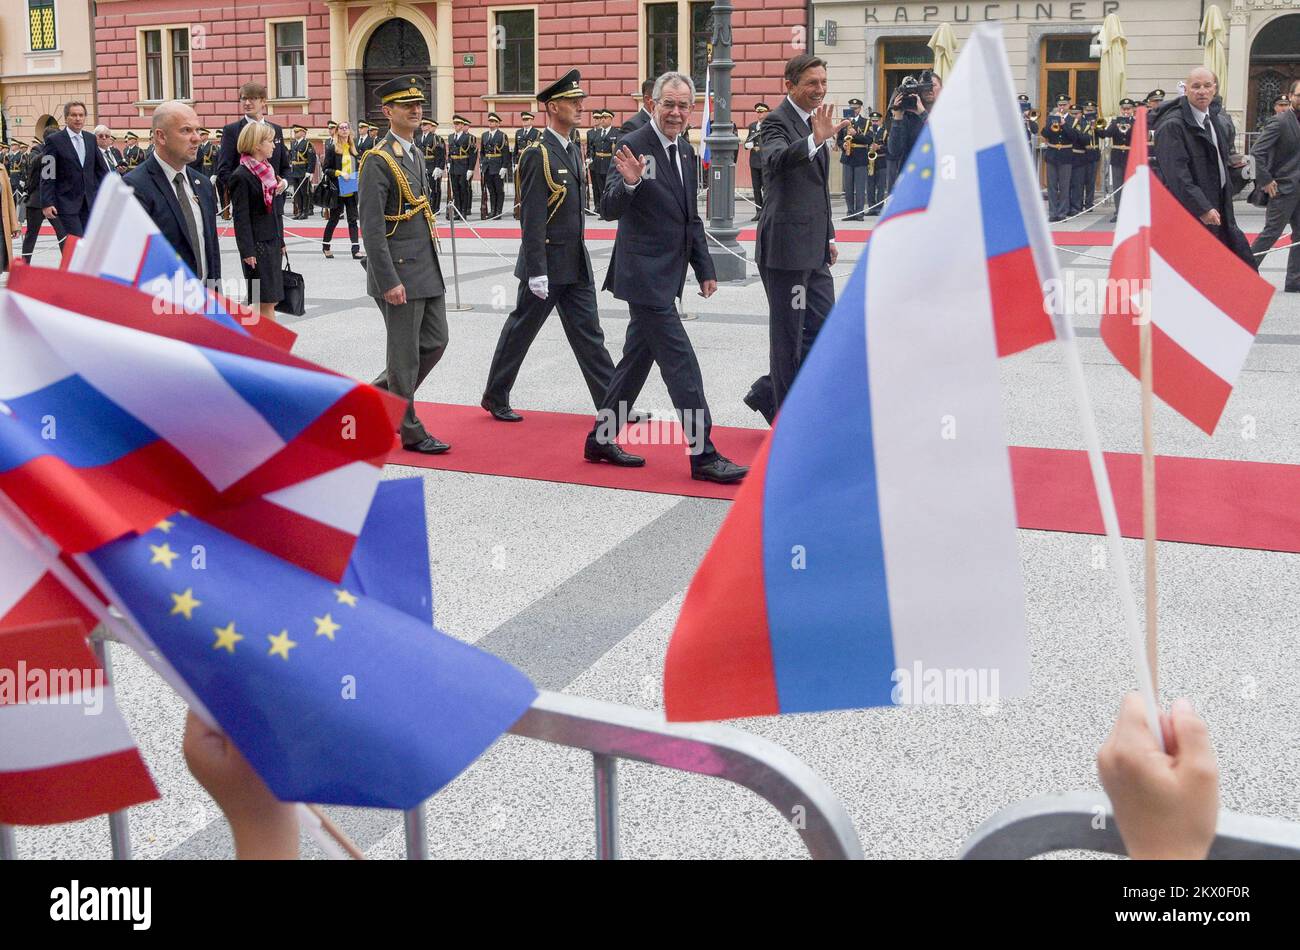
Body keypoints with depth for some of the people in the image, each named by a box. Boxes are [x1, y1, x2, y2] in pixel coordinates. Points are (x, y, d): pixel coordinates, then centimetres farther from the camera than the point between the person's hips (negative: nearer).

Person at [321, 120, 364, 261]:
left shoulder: (353, 147, 9)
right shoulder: (332, 148, -5)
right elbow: (325, 169, -7)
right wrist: (339, 173, -18)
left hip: (352, 190, 4)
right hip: (338, 191, -4)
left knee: (353, 219, 0)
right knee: (334, 219, 7)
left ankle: (356, 249, -1)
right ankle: (325, 245, 23)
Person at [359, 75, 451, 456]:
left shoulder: (416, 154, 14)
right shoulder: (378, 161, -14)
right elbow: (371, 229, -18)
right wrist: (389, 281, -21)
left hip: (428, 270, 9)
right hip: (400, 273, -9)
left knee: (435, 342, 14)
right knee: (406, 354, 0)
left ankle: (381, 394, 30)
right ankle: (411, 432, 11)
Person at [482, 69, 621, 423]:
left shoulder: (573, 151, 12)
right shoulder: (538, 155, -15)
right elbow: (532, 219, -19)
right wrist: (536, 271, -22)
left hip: (576, 267, 8)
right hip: (547, 266, -8)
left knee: (589, 336, 7)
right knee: (520, 331, 6)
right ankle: (495, 398, 21)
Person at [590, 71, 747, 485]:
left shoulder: (685, 151, 12)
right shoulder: (634, 145, -13)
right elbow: (609, 210, -19)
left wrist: (705, 268, 17)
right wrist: (629, 183, -38)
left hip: (665, 276, 9)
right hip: (645, 275, -9)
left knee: (638, 358, 15)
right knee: (681, 363, -8)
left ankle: (601, 439, 26)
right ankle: (702, 454, -3)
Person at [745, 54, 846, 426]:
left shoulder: (814, 122, 17)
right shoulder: (778, 121, -11)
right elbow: (776, 159, -33)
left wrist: (828, 235, 20)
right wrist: (815, 140, -49)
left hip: (812, 249, 9)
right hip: (786, 248, -9)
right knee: (789, 336, 1)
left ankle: (768, 393, 24)